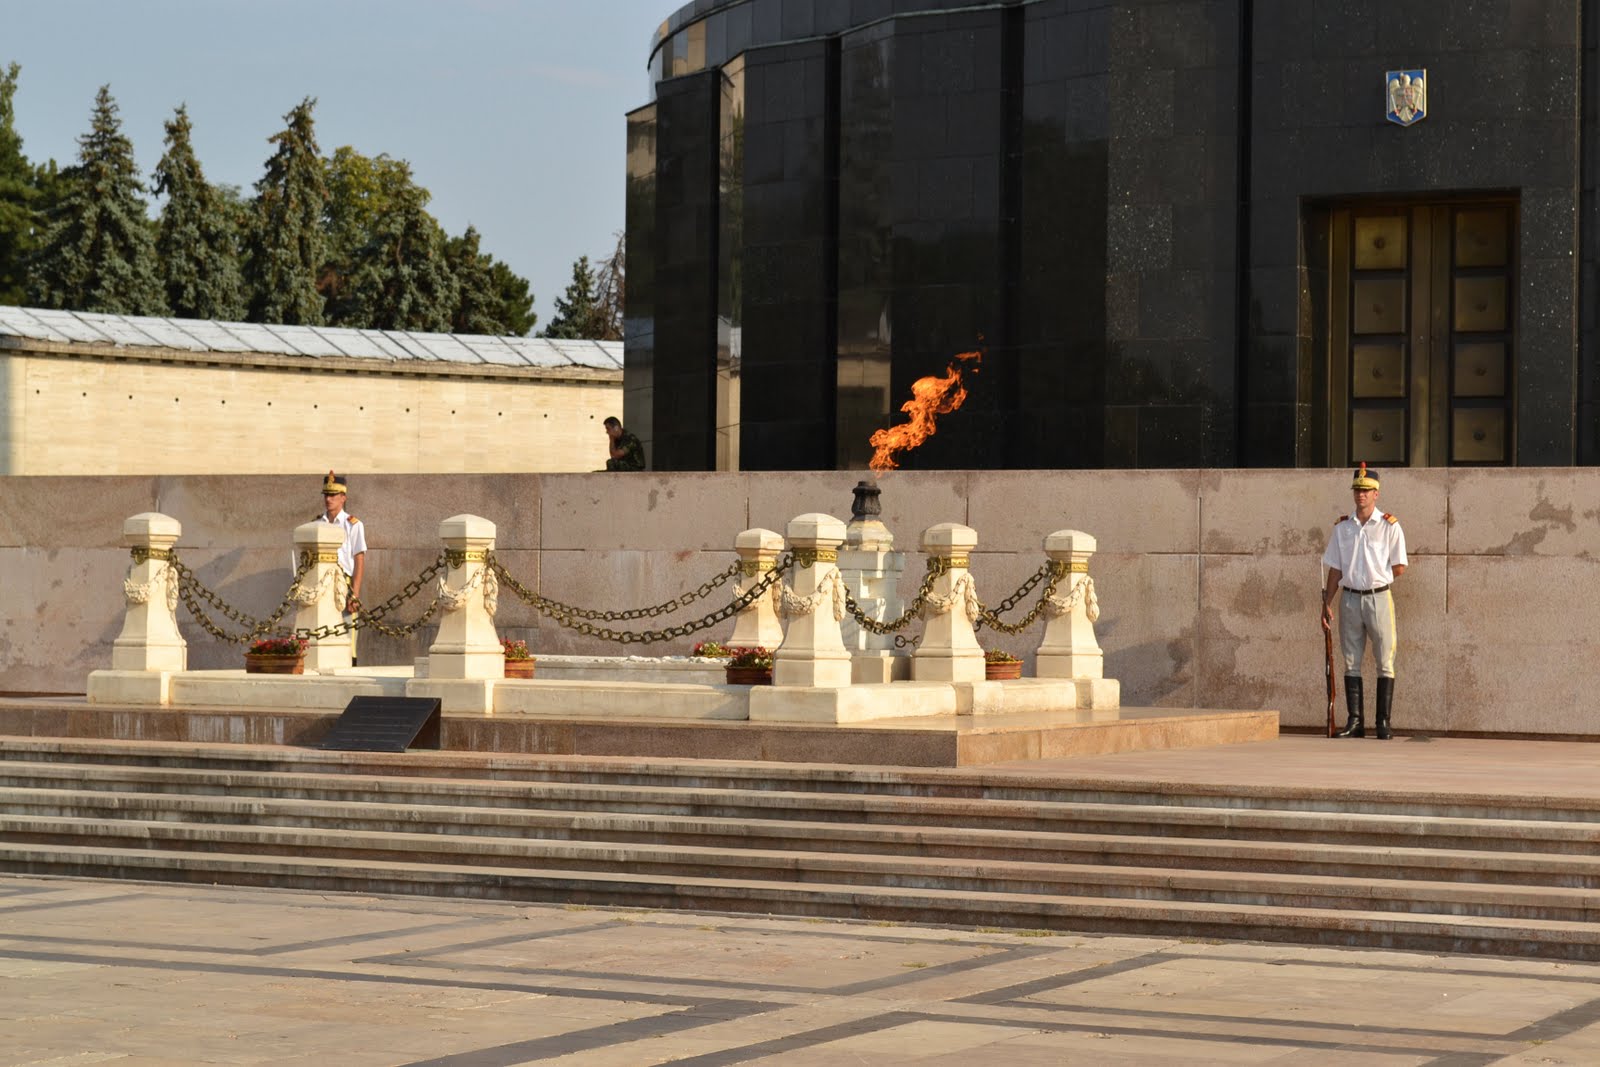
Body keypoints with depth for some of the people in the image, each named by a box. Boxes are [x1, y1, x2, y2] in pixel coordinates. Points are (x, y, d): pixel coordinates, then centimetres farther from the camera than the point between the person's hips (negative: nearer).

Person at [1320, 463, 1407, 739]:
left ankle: (1383, 722, -2)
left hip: (1379, 597, -4)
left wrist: (1374, 578, 2)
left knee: (1385, 662, -3)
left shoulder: (1390, 526, -1)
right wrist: (1327, 604, 5)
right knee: (1351, 662, 4)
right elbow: (1335, 570, 10)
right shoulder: (1342, 527, 10)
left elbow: (1399, 568, -1)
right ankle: (1355, 721, 7)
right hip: (1349, 599, 4)